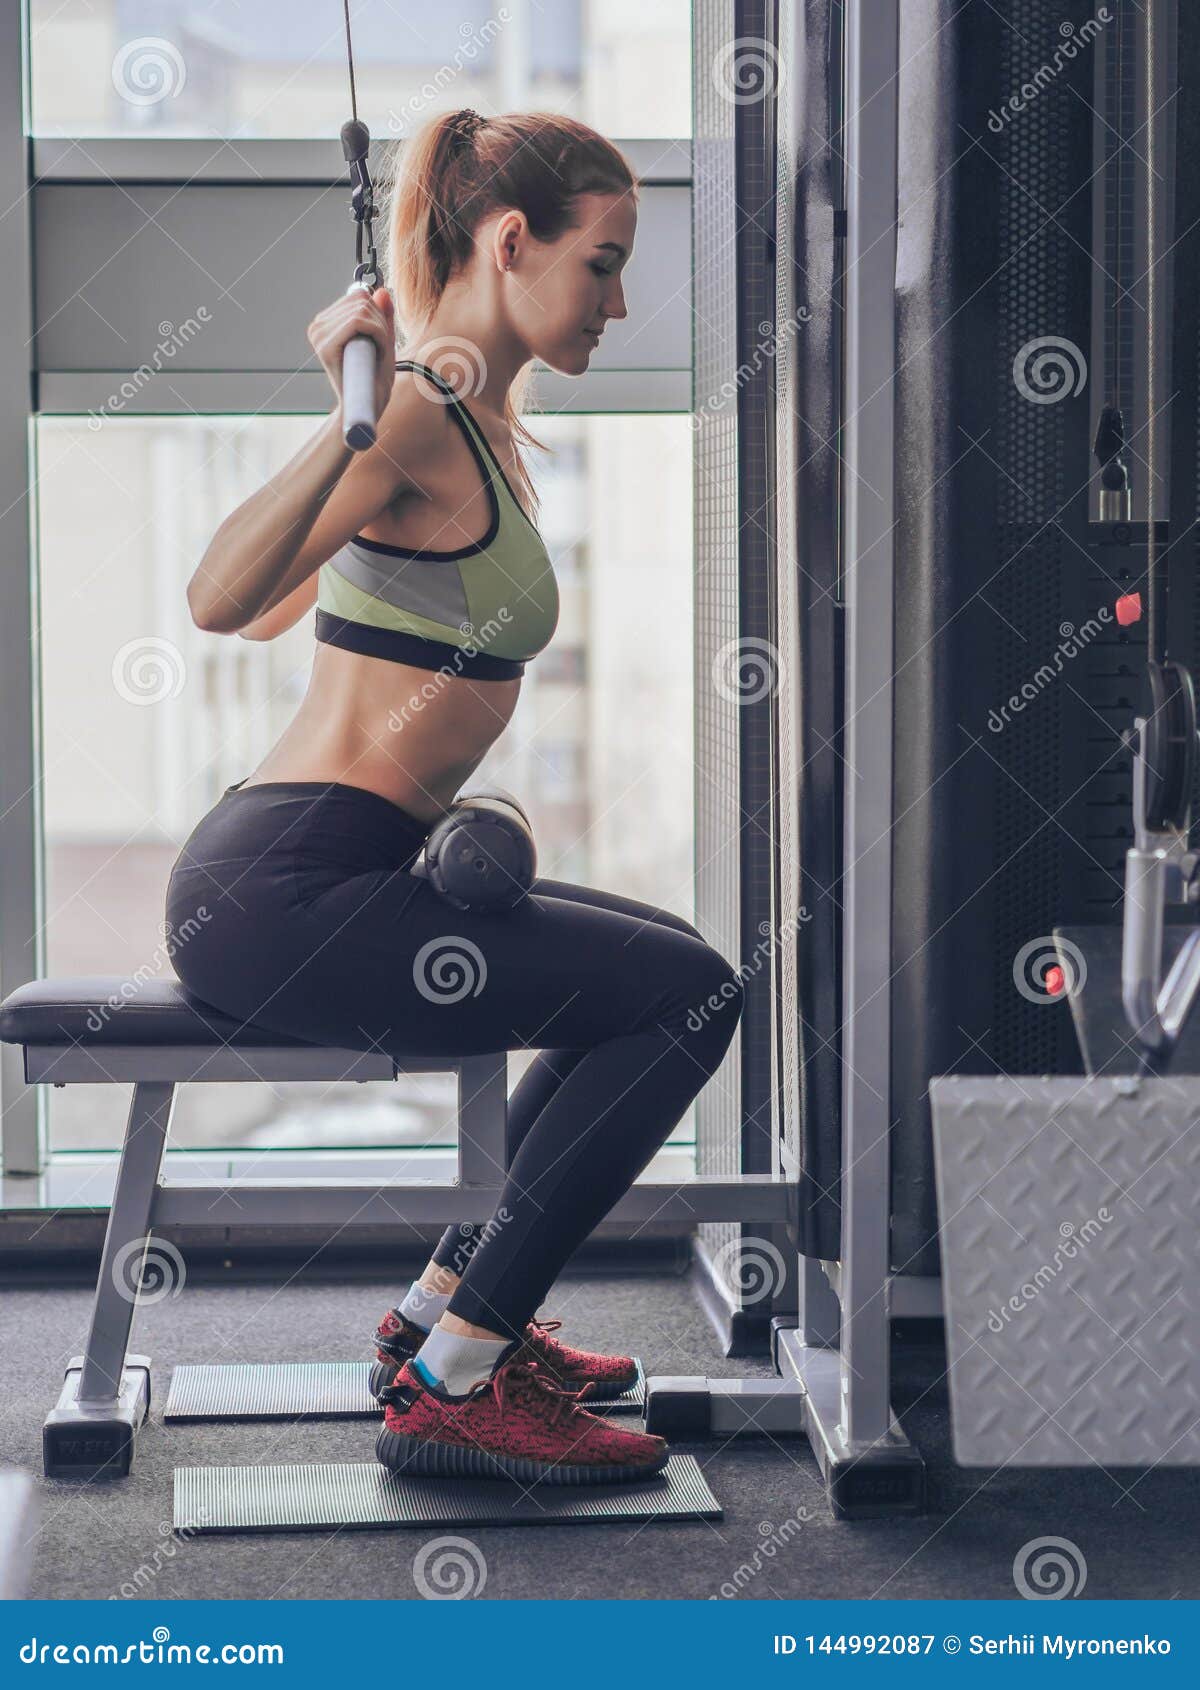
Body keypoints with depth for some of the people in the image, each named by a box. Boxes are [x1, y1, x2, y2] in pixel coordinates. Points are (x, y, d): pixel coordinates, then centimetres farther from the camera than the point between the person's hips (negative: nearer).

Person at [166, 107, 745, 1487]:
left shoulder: (477, 420, 14)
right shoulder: (414, 416, -15)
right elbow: (220, 599, -32)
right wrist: (353, 417, -42)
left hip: (332, 876, 11)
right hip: (280, 891, -11)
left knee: (668, 982, 20)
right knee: (685, 997, -14)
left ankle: (446, 1307, 23)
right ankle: (451, 1389, -8)